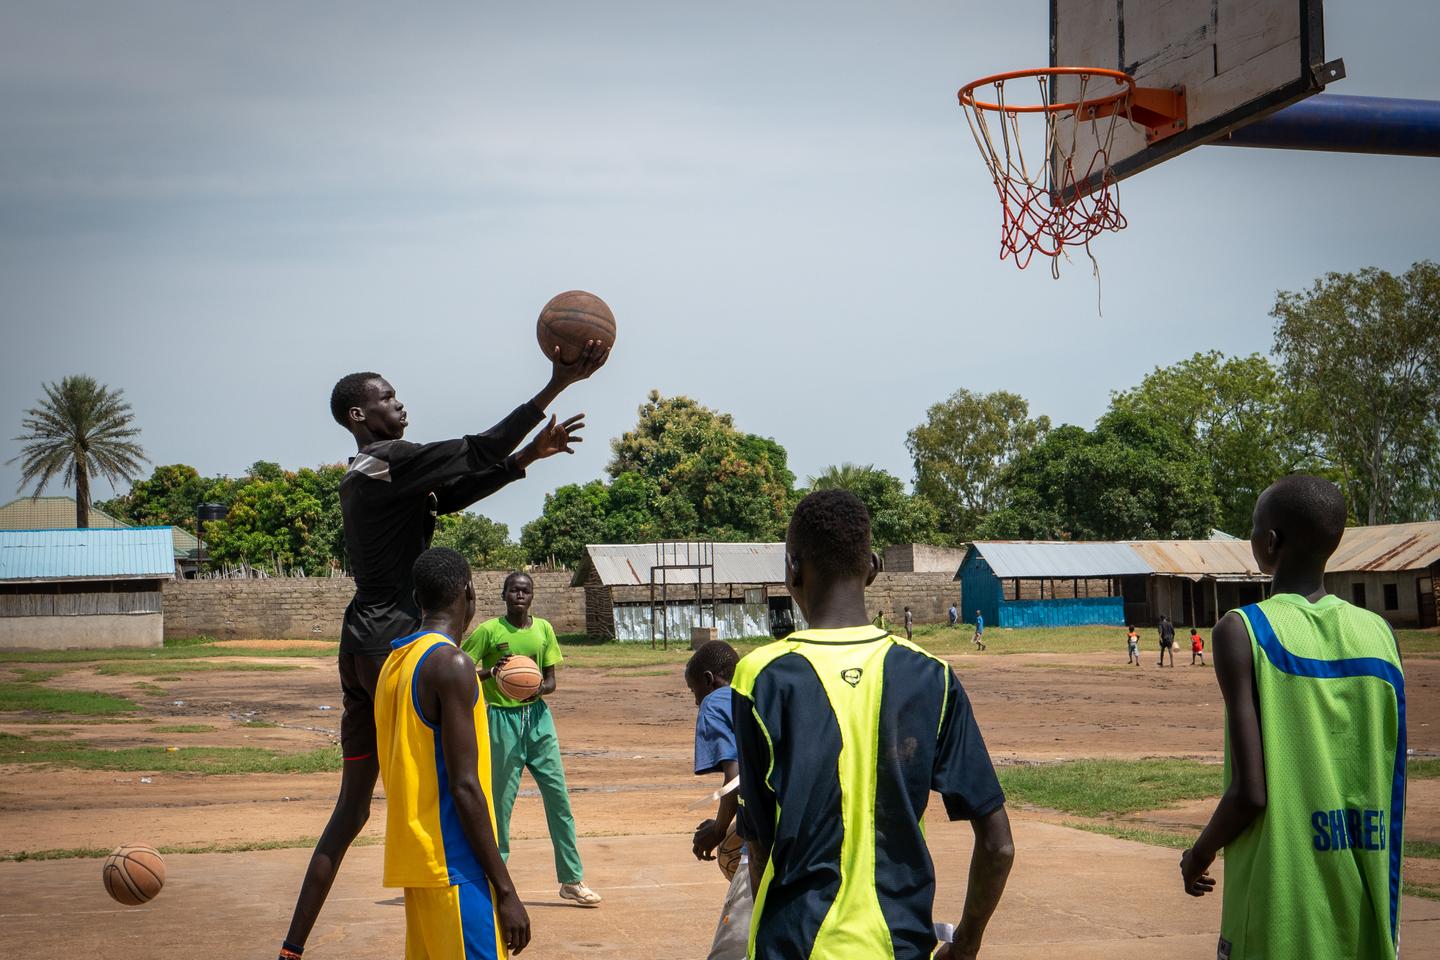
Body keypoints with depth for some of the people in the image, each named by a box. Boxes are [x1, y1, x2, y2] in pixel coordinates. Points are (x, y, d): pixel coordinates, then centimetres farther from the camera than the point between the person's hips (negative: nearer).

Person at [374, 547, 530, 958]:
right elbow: (465, 787, -18)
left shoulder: (395, 663, 12)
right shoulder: (451, 664, -14)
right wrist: (505, 890, -16)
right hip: (454, 865, -9)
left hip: (416, 859, 9)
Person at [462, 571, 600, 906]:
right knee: (500, 800, -2)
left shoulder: (543, 629, 6)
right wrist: (492, 672, -23)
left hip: (537, 716, 4)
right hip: (502, 718, -4)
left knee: (558, 795, 2)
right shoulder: (488, 631, -6)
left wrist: (541, 688, -14)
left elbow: (551, 678, 9)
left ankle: (571, 880, 8)